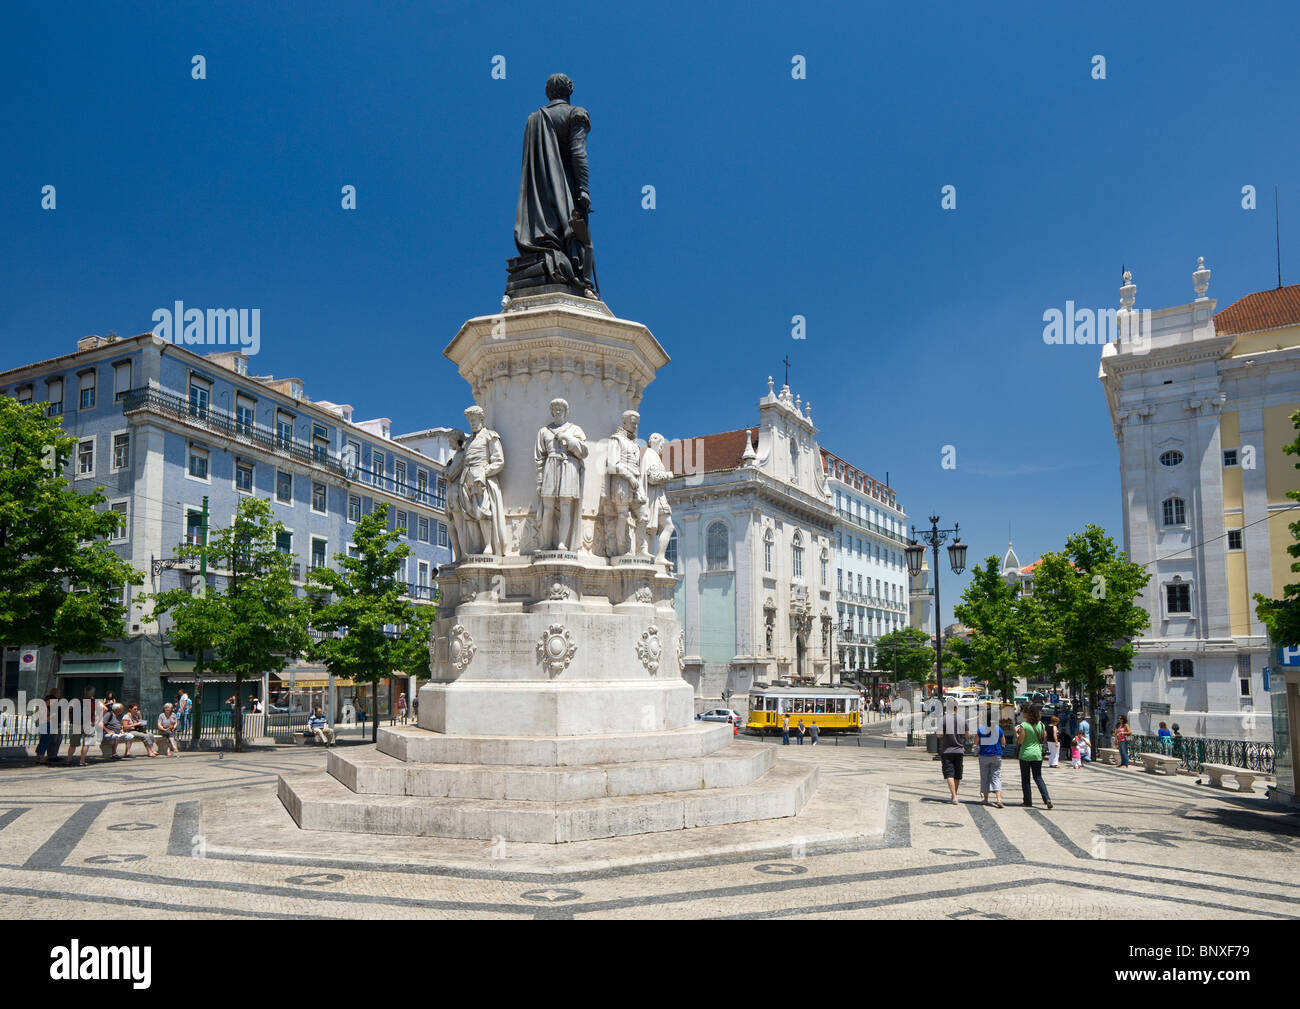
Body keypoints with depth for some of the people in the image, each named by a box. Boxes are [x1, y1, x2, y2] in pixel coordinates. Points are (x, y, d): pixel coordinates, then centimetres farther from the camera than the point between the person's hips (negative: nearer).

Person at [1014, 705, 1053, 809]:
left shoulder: (1024, 725, -15)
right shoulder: (1041, 725, 0)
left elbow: (1020, 741, -14)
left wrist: (1016, 732, 1)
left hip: (1025, 754, -4)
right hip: (1037, 754, 4)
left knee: (1025, 779, 7)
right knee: (1038, 777, 13)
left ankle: (1028, 801, 11)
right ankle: (1047, 799, -3)